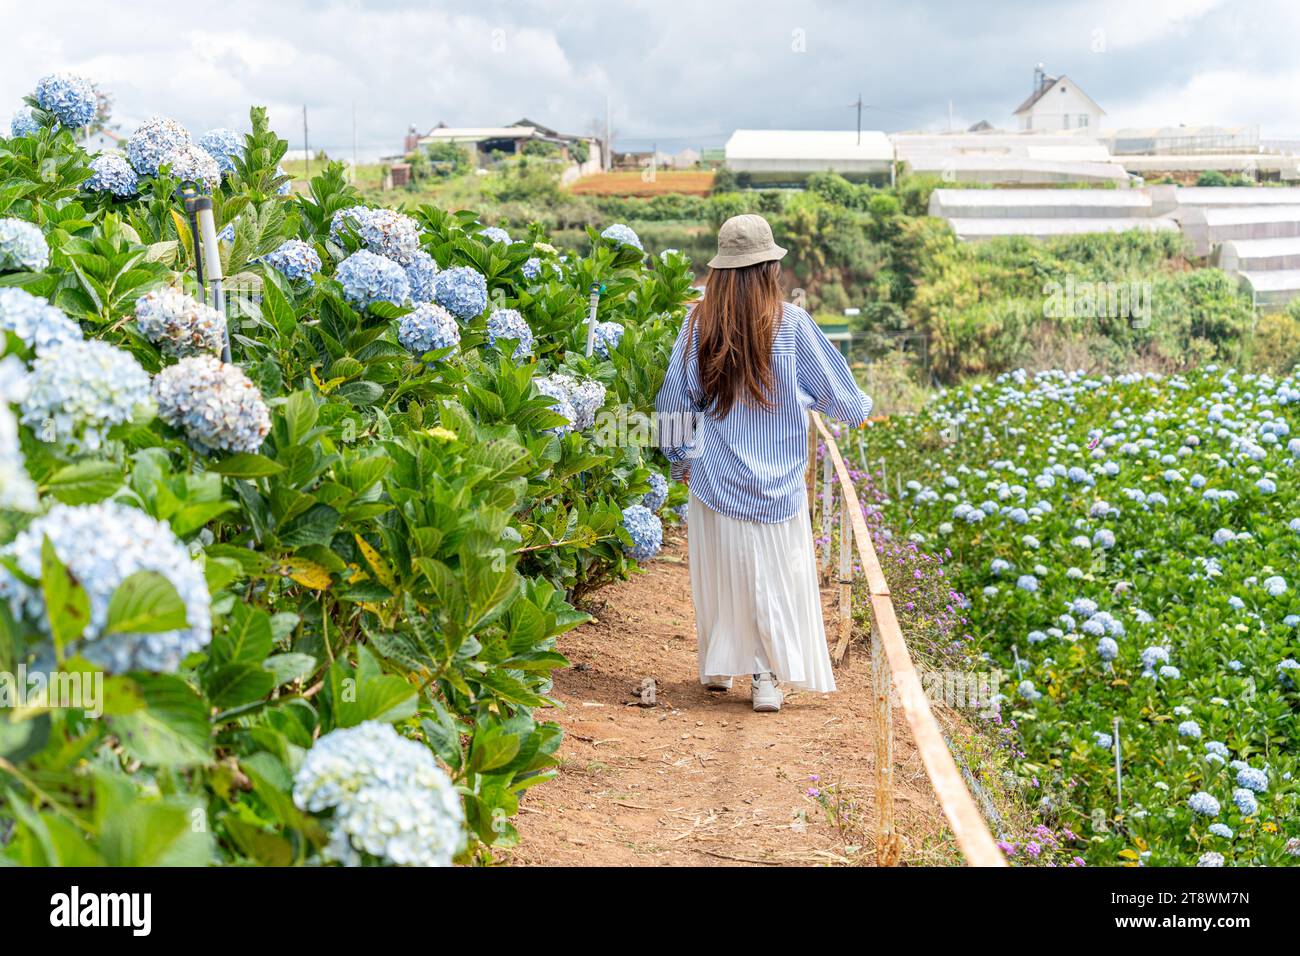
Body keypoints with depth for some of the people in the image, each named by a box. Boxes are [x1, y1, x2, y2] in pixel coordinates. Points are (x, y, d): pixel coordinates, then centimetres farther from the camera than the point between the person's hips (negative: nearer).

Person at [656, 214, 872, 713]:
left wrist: (679, 459, 18)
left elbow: (674, 399, 3)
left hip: (714, 478, 2)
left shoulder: (700, 322, -4)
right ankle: (767, 675, 6)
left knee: (719, 570, 16)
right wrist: (860, 409, 26)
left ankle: (717, 666, 28)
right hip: (775, 481, -2)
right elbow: (831, 382, 4)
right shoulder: (790, 322, -9)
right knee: (774, 575, 7)